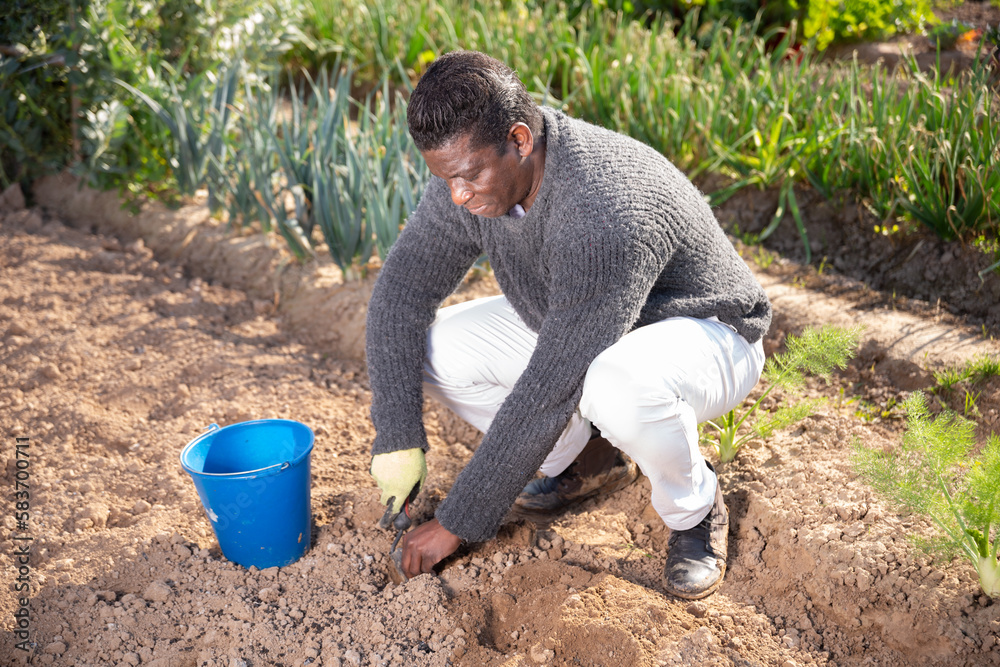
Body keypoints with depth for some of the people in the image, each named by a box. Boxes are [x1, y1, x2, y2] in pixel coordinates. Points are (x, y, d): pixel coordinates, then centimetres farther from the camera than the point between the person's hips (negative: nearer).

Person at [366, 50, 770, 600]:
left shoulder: (607, 215, -39)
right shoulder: (470, 172, -17)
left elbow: (548, 390, -37)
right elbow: (401, 292, -10)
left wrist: (457, 523, -29)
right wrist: (398, 439, -19)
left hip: (703, 333, -7)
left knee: (618, 387, -42)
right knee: (432, 347, -11)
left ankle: (693, 507, -8)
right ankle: (582, 454, 10)